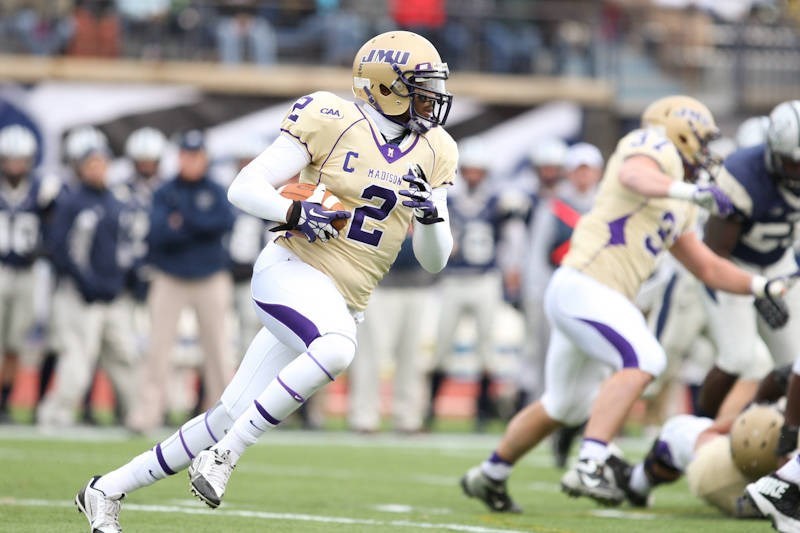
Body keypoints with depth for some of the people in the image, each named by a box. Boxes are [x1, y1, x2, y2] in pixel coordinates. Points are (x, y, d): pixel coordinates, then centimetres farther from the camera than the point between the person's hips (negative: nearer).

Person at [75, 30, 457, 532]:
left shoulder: (432, 152, 10)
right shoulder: (335, 123, -7)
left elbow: (434, 260, 13)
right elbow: (244, 187, -6)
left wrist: (432, 214, -8)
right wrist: (295, 213, -24)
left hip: (341, 304, 6)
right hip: (293, 271, -6)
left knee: (229, 419, 3)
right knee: (335, 351, -38)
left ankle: (107, 490, 16)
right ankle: (225, 455, -25)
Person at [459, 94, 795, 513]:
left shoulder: (678, 211, 22)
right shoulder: (656, 148, -4)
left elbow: (709, 269, 29)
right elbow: (633, 175, -29)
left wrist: (766, 286, 21)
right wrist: (690, 191, -42)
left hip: (601, 298, 10)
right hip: (582, 286, -10)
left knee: (563, 407, 22)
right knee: (642, 360, -27)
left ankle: (489, 476, 38)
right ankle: (589, 468, -33)